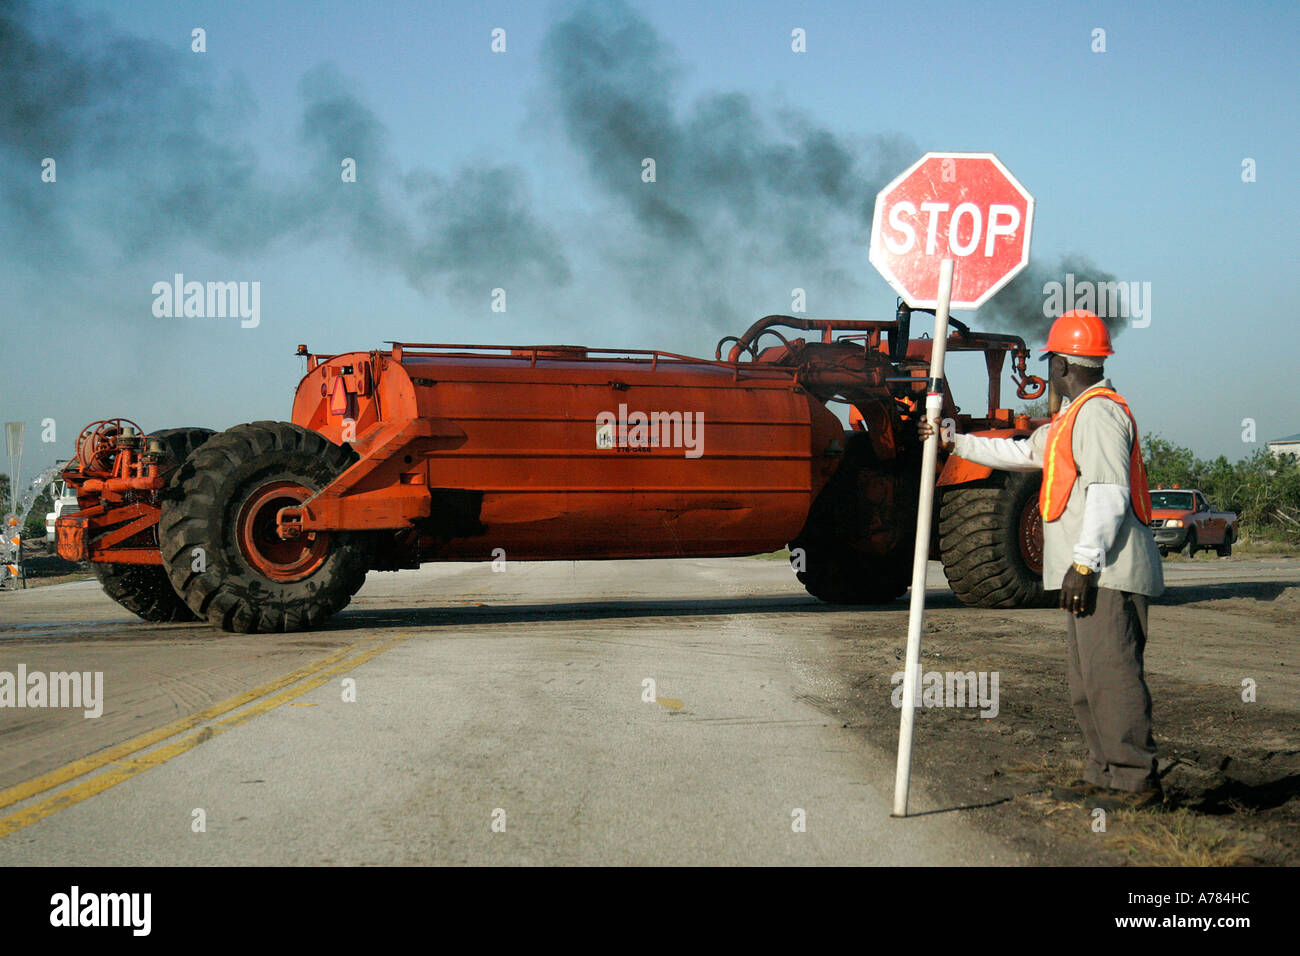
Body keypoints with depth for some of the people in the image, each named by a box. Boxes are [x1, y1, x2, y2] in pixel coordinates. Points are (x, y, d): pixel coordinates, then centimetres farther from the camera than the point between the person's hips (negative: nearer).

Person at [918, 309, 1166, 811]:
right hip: (1094, 575, 11)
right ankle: (1103, 775, 20)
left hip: (1107, 573, -11)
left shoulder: (1099, 411, -11)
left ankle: (1135, 782, -10)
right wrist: (954, 442, 37)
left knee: (1111, 674, -12)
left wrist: (1085, 562, -24)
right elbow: (1023, 452, 35)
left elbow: (1109, 493, -20)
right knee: (1088, 680, 14)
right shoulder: (1074, 416, 23)